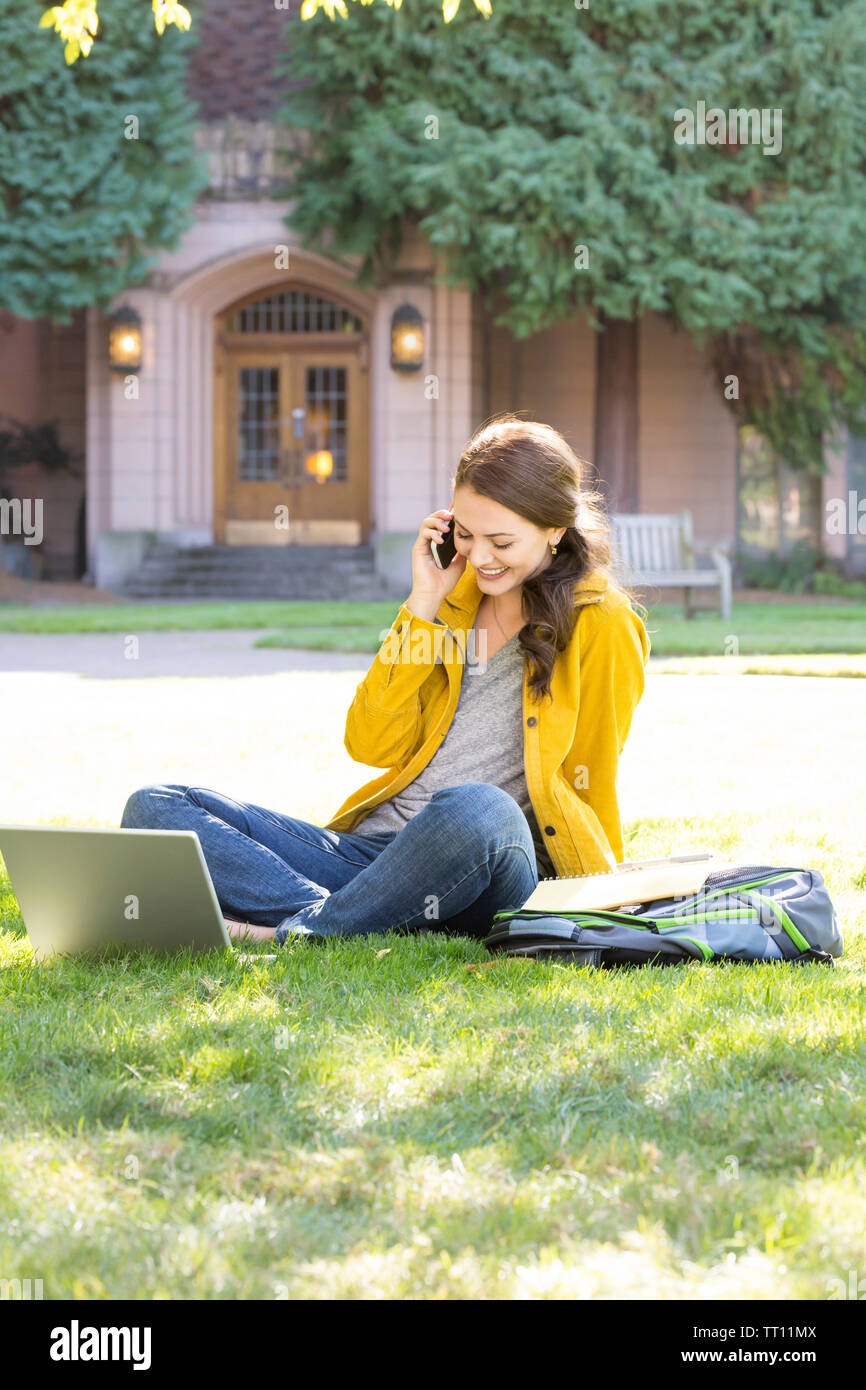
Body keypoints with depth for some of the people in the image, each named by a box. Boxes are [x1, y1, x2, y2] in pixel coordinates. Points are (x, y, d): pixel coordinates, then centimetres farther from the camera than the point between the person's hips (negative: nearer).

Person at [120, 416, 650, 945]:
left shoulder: (600, 627, 2)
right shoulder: (457, 596, 16)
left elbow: (587, 789, 5)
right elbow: (373, 745, 7)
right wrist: (423, 605, 3)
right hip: (371, 848, 6)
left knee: (479, 810, -43)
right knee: (154, 807, -8)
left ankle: (290, 932, -26)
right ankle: (326, 914, -31)